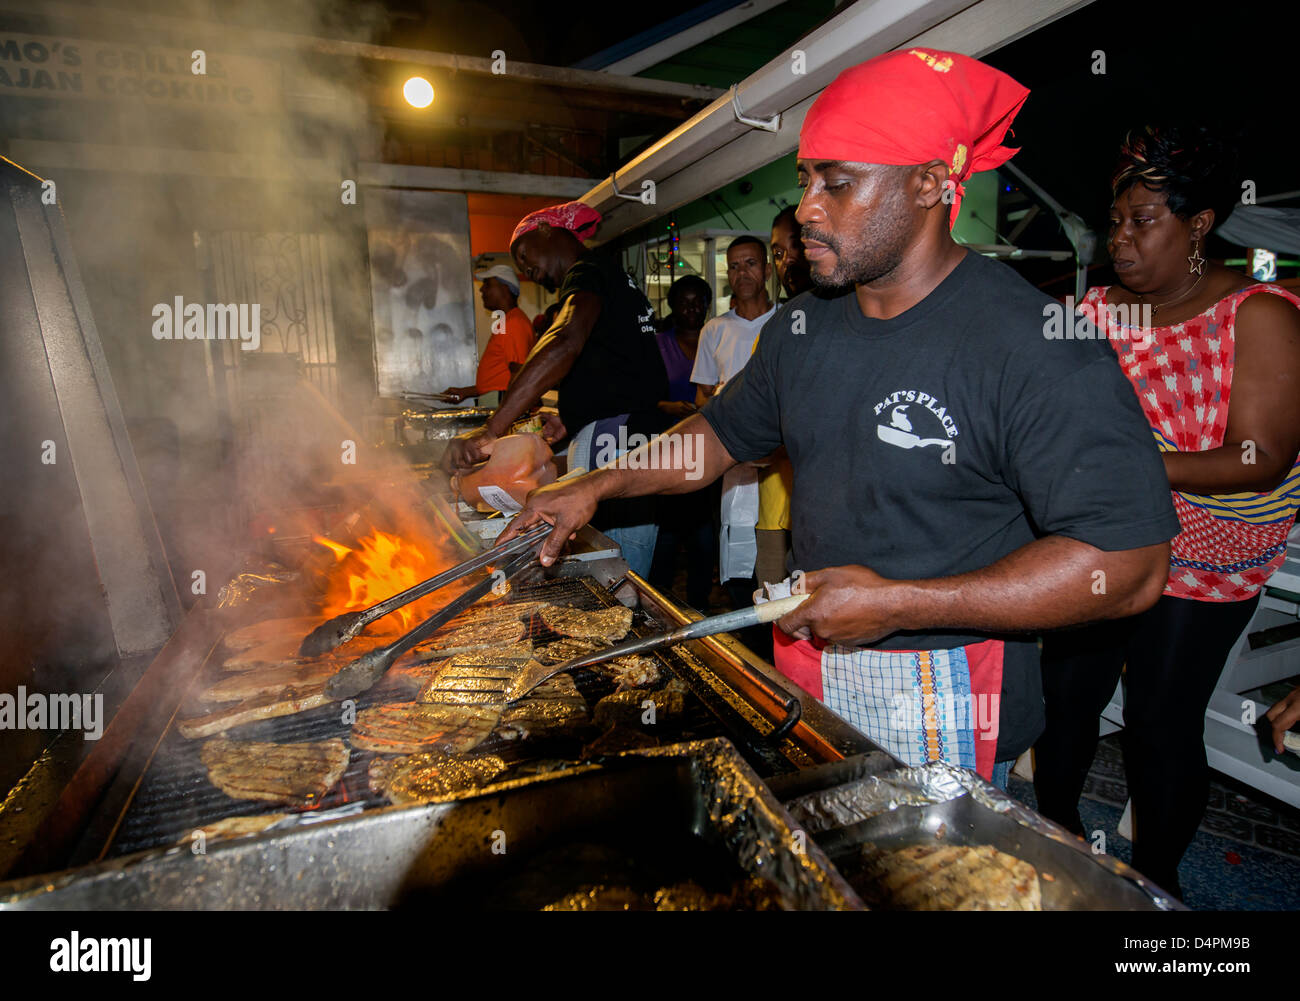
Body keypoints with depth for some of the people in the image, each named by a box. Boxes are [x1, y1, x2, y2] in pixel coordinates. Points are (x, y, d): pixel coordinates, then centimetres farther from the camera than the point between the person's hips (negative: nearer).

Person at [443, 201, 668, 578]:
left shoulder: (587, 271, -6)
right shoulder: (614, 279, 25)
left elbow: (566, 342, -27)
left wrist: (490, 431, -32)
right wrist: (570, 419, 23)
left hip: (616, 445, -10)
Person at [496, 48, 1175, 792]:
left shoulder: (1033, 345, -21)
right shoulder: (803, 327, 2)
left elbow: (1131, 566, -23)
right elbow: (723, 433, 14)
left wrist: (896, 604, -26)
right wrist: (596, 488, 3)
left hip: (945, 708, -6)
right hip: (811, 669, 6)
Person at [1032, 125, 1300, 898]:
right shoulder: (1097, 309, 6)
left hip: (1199, 565, -4)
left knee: (1162, 720, 5)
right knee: (1063, 691, 12)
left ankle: (1155, 876, 30)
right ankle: (1056, 824, 37)